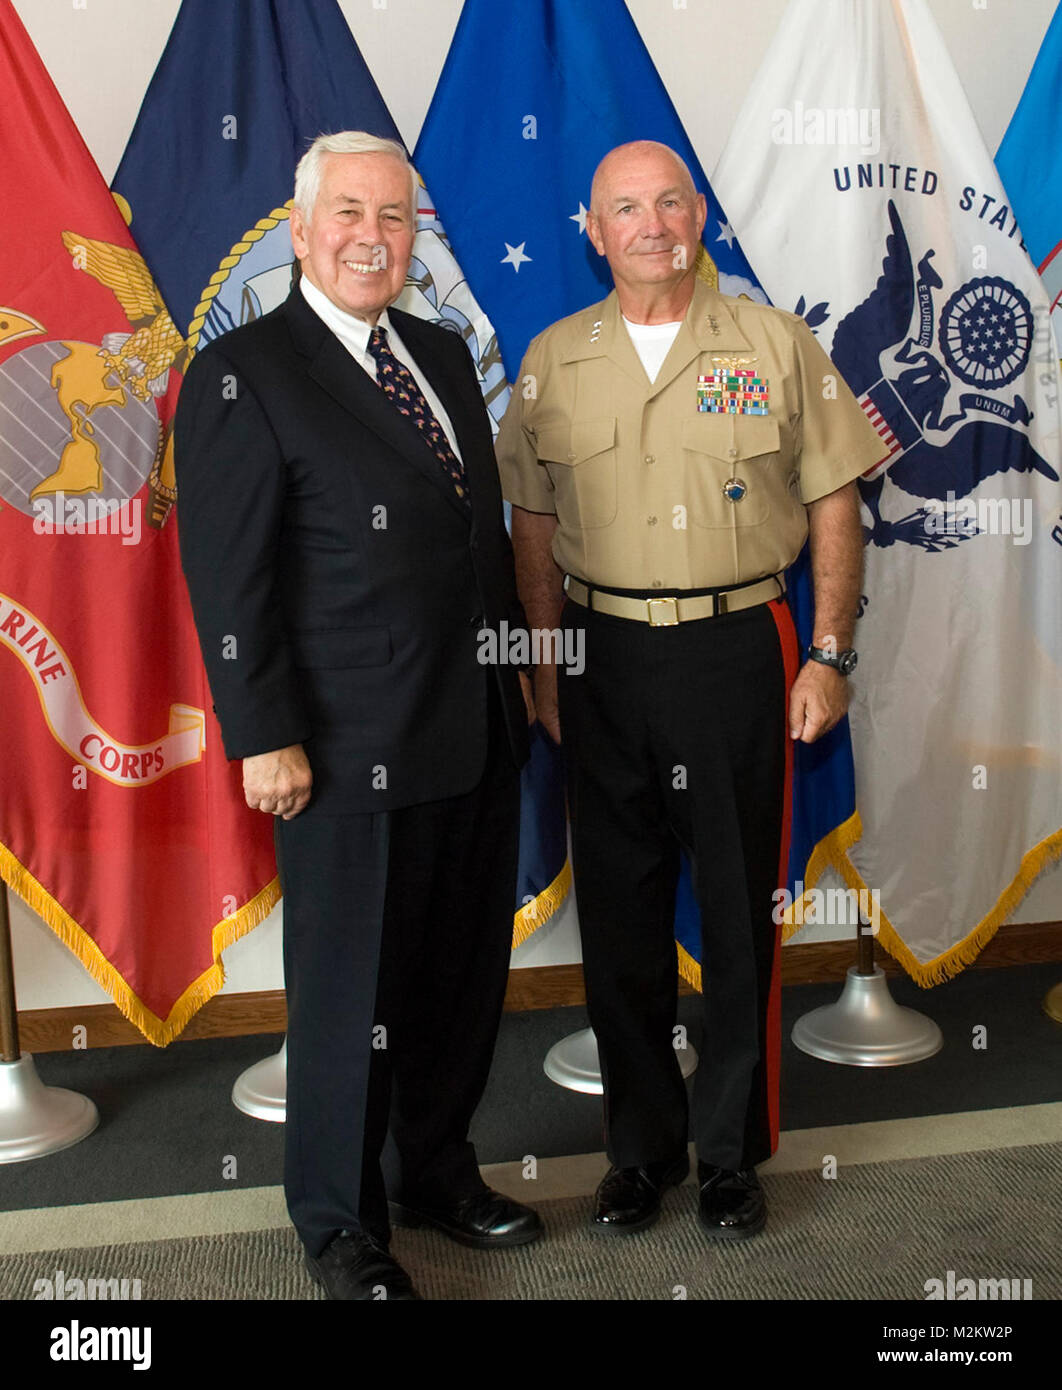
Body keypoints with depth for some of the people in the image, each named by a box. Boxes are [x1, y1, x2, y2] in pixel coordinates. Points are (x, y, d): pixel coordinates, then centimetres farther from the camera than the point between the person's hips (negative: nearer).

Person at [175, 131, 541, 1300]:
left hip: (475, 734, 7)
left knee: (464, 974, 17)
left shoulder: (443, 356, 13)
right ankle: (339, 1223, 28)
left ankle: (435, 1170, 38)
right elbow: (227, 576, -12)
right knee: (350, 988, 8)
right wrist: (266, 737, -15)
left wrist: (515, 667, 16)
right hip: (349, 753, -7)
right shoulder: (243, 374, -8)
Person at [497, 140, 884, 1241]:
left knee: (740, 912, 5)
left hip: (737, 651, -1)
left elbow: (834, 502, 2)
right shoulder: (552, 361, 7)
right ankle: (641, 1148, 26)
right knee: (618, 913, 8)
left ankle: (732, 1152, 23)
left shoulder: (777, 345, 2)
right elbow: (534, 525, 10)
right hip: (604, 657, 2)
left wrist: (830, 656, -4)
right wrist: (546, 668, 5)